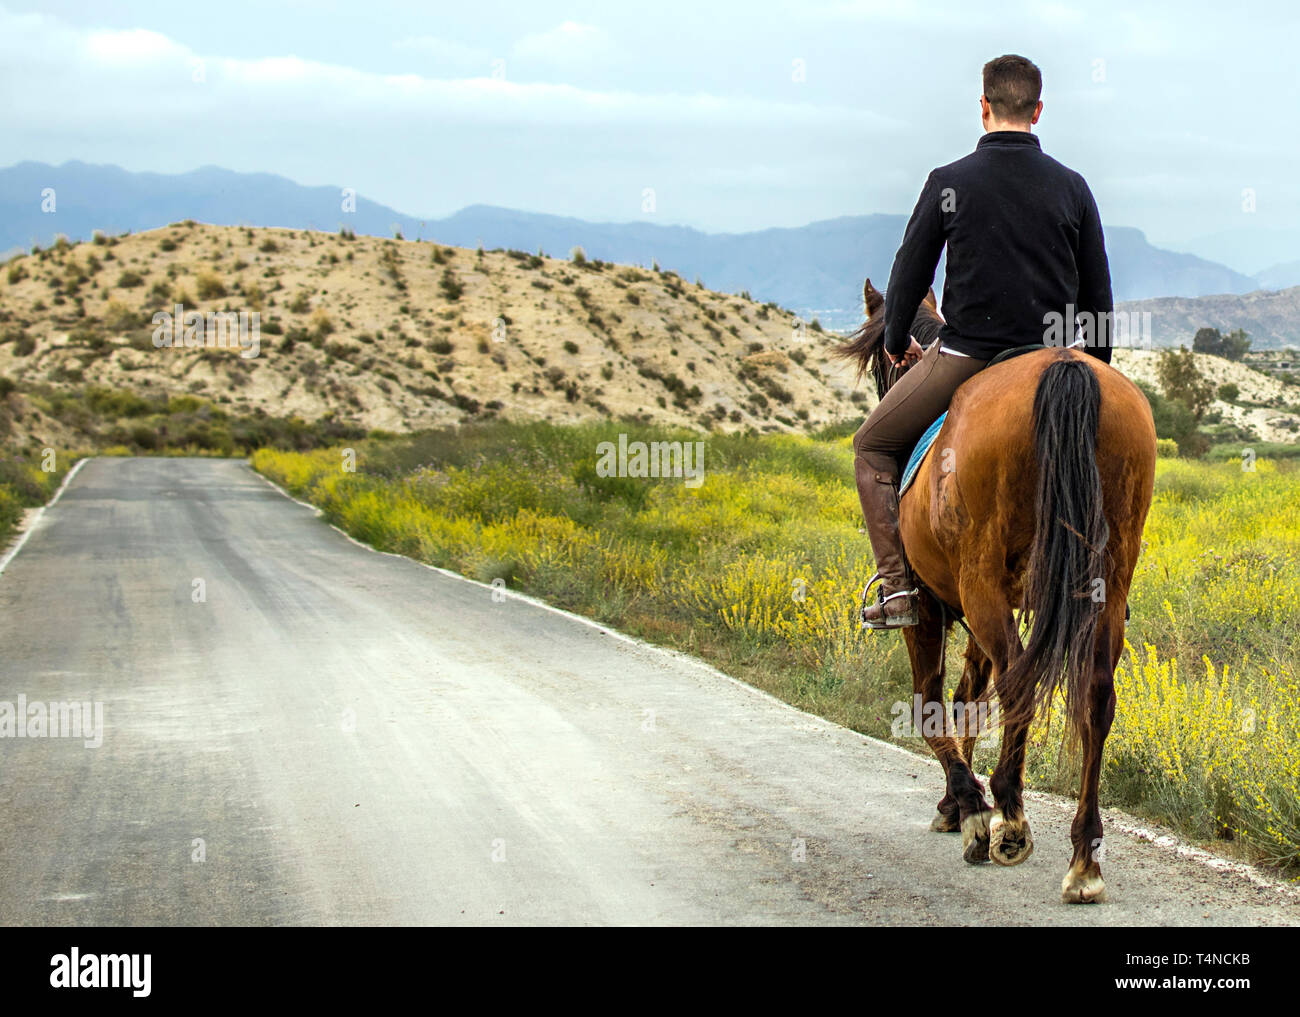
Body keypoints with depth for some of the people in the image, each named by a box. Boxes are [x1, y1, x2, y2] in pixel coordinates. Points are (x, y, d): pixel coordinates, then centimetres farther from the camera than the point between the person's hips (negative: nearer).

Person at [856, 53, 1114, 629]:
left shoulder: (948, 183, -7)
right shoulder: (1072, 187, 1)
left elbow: (910, 273, 2)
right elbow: (1098, 295, 7)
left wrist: (896, 342, 22)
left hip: (965, 358, -3)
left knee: (874, 447, 17)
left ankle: (897, 586, 4)